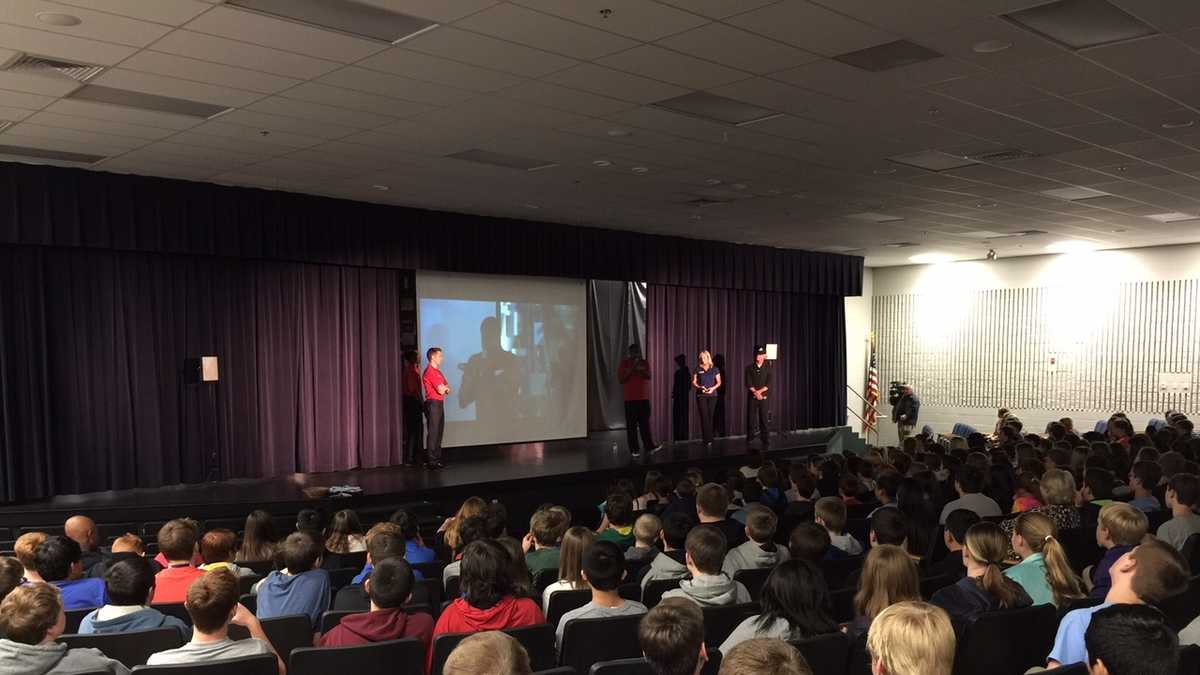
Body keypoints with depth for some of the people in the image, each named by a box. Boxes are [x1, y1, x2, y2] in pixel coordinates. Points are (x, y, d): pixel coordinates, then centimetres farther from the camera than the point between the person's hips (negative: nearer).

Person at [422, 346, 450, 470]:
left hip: (439, 404, 10)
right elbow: (441, 390, -17)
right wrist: (446, 388, 5)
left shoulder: (437, 371, 19)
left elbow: (448, 389, 18)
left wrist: (445, 388, -4)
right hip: (433, 403, -10)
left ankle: (437, 459, 19)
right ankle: (431, 461, -6)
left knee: (439, 432, 13)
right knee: (433, 432, -8)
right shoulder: (430, 371, -13)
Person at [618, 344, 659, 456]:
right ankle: (634, 449, -1)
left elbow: (649, 376, -2)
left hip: (644, 398, 3)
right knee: (631, 425, -3)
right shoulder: (624, 363, -1)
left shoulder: (645, 363, 10)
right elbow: (621, 379, -9)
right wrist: (632, 368, -15)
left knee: (645, 423, 1)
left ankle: (649, 446, 1)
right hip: (630, 399, -3)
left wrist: (640, 369, -19)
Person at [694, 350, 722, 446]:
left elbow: (719, 382, 6)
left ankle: (710, 439, 6)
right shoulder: (698, 370, 6)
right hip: (701, 395, 0)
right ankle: (706, 439, -6)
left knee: (710, 416, -1)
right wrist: (699, 387, -14)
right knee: (704, 416, -7)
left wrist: (713, 388, -12)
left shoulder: (715, 369, 6)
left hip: (712, 395, 0)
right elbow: (693, 383, 6)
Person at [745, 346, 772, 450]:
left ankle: (765, 442, 2)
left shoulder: (768, 368, 6)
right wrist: (755, 392, -14)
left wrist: (759, 391, -13)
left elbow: (768, 384, -2)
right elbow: (748, 383, -2)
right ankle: (749, 440, 9)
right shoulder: (749, 368, 5)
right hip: (752, 397, 0)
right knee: (751, 419, 0)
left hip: (764, 397, 0)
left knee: (764, 419, -2)